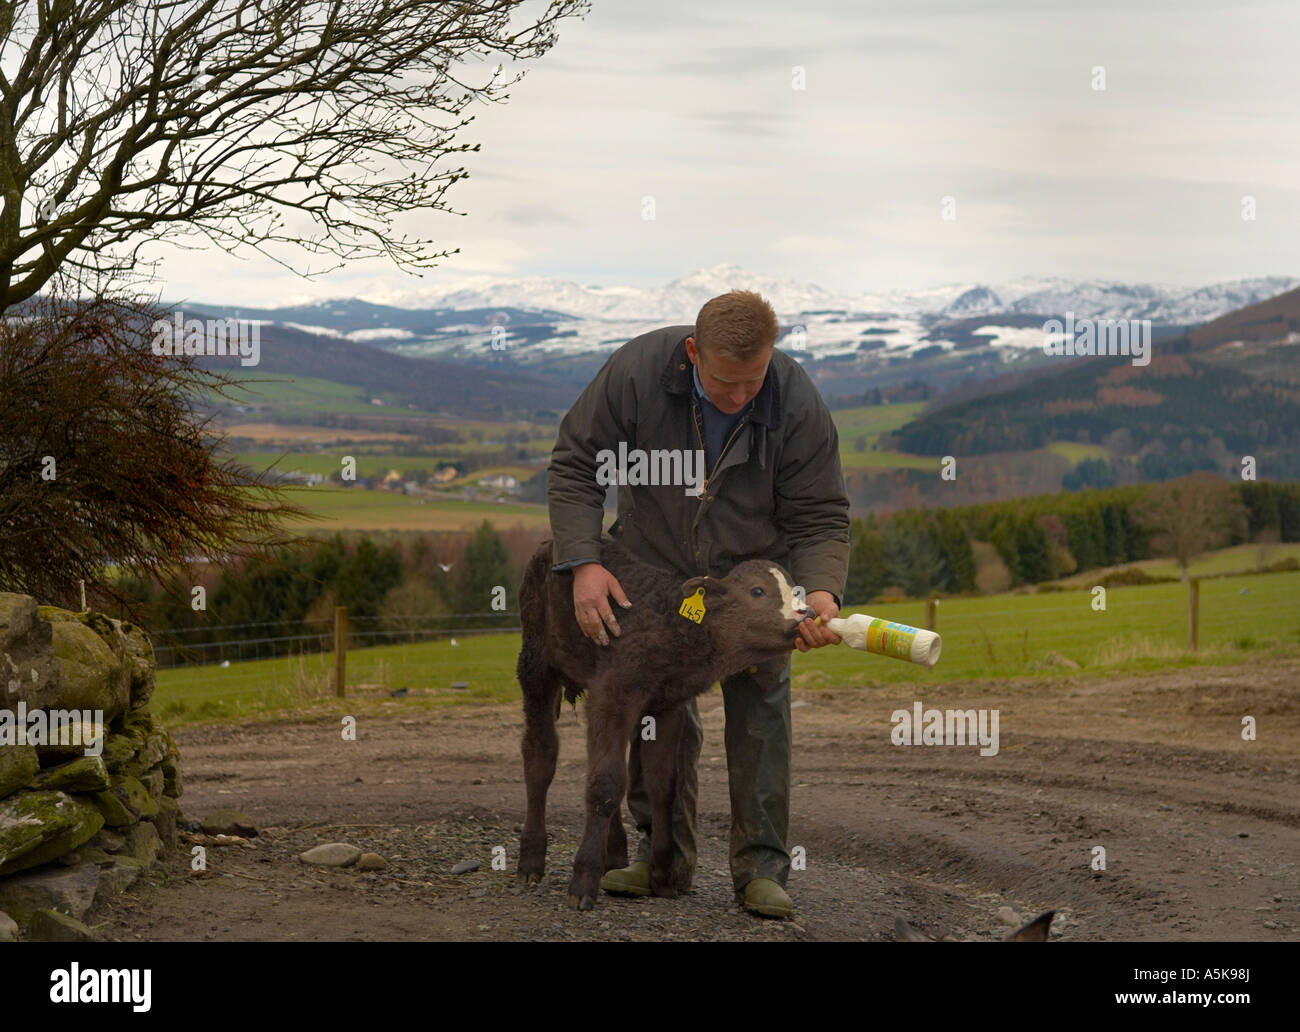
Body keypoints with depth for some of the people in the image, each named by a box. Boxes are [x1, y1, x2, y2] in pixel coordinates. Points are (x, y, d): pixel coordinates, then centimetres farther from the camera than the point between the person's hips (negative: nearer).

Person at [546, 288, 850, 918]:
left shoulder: (797, 404, -26)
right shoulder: (637, 371, -26)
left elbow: (820, 518, -18)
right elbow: (575, 464, -15)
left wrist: (820, 591, -39)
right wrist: (583, 563, -26)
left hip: (753, 570, -1)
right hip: (654, 568, 1)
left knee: (761, 709, -8)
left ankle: (762, 867, -1)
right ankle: (663, 854, 12)